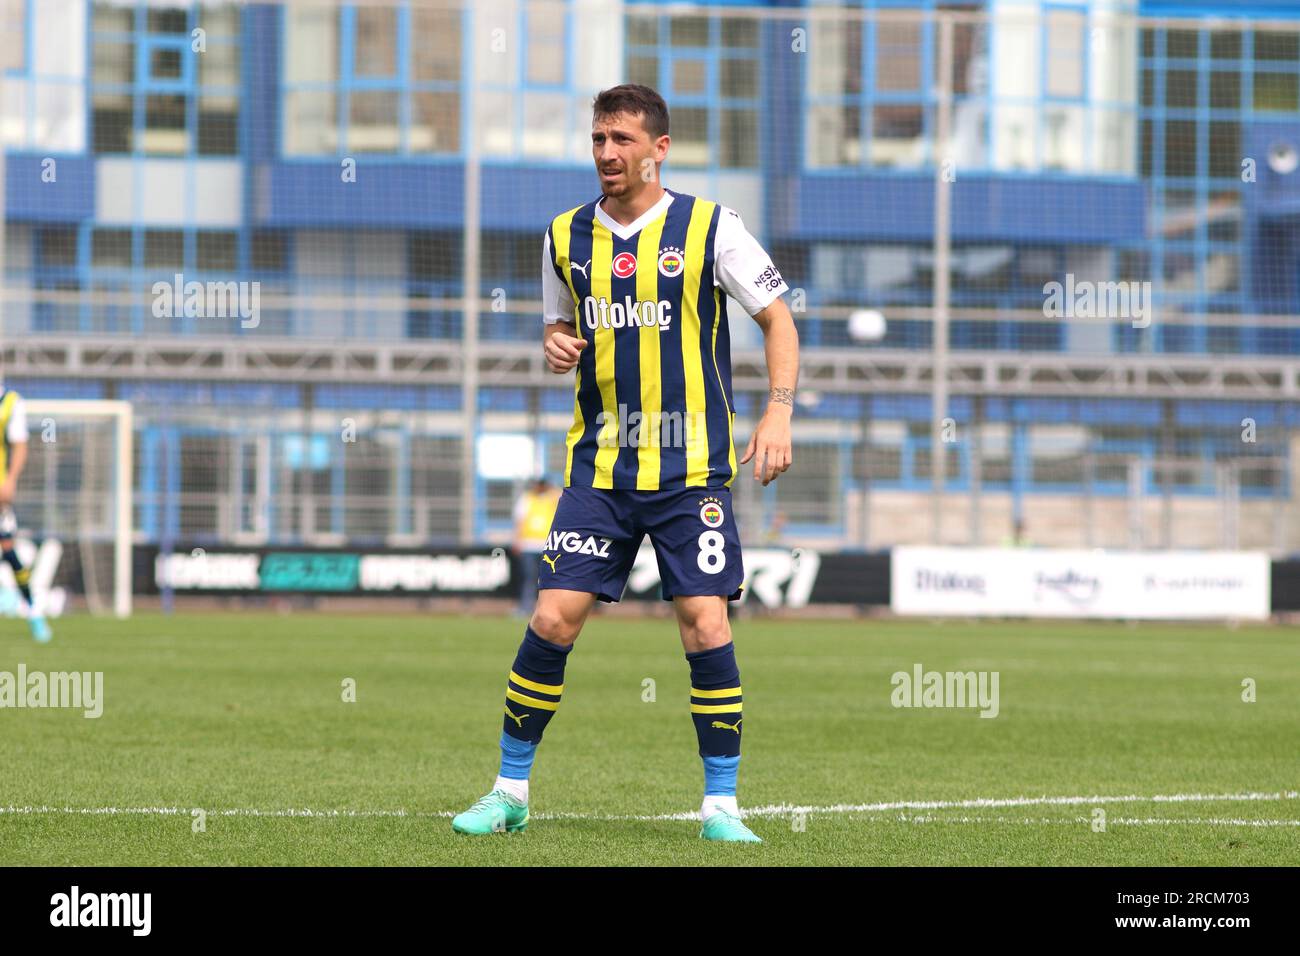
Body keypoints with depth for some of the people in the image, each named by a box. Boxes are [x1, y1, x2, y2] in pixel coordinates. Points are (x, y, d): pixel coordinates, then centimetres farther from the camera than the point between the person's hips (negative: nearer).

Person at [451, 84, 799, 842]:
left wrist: (779, 413, -12)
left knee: (705, 622, -10)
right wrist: (557, 346, -2)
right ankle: (510, 792, 8)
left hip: (692, 466, -3)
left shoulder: (709, 227, -3)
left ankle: (721, 803, 2)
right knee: (554, 617, -5)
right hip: (600, 465, 3)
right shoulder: (567, 237, 8)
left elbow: (778, 318, 1)